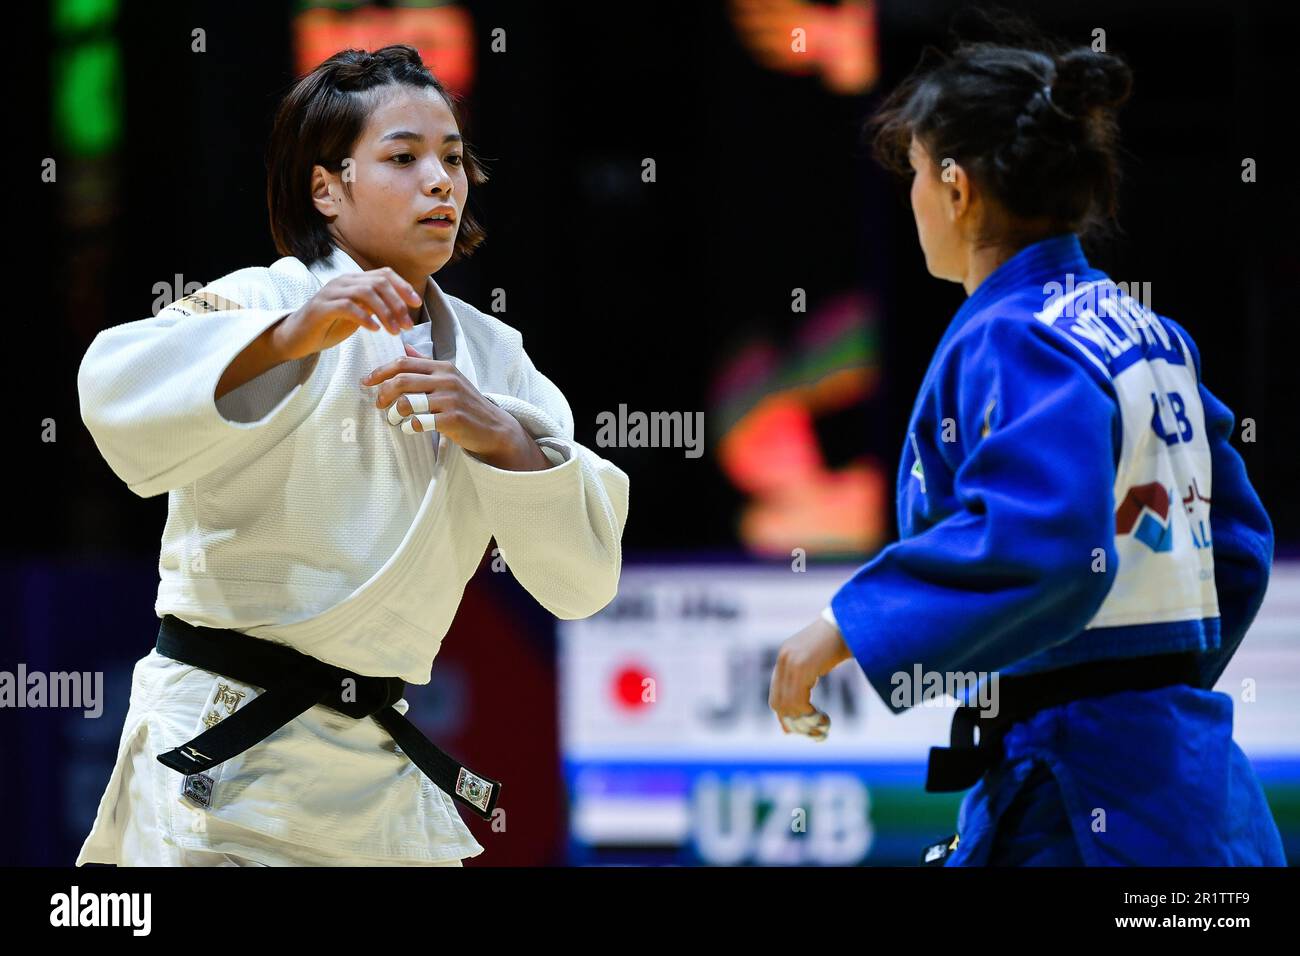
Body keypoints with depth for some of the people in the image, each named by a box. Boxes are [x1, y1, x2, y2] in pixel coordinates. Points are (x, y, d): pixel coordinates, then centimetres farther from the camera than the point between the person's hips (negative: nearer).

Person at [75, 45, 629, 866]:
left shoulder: (491, 355, 11)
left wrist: (506, 441, -15)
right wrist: (291, 337, -39)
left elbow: (586, 577, 2)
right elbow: (116, 396, -27)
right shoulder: (267, 301, -6)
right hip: (226, 761, -5)